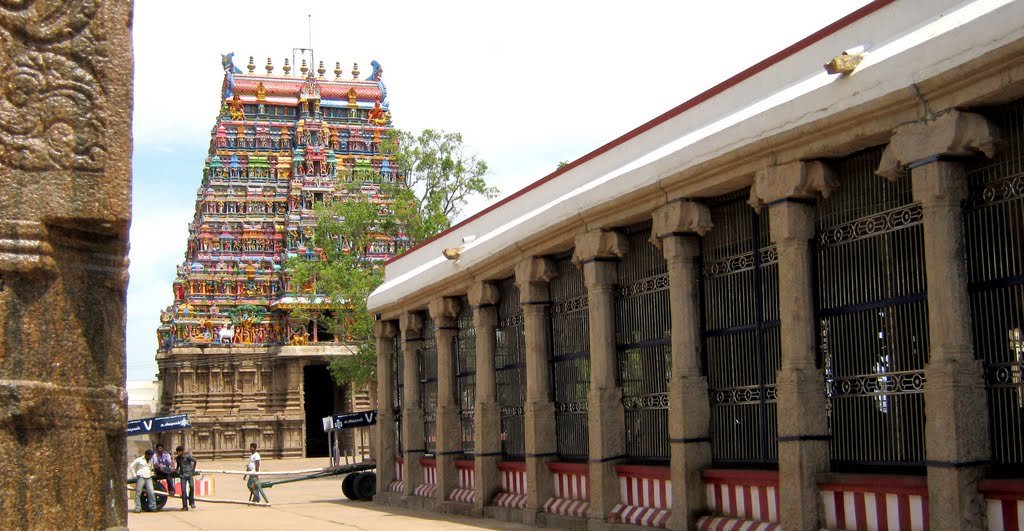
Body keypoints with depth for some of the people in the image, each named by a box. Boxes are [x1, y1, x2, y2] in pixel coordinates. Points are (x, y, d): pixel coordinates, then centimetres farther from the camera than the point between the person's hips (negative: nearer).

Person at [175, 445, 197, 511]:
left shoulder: (187, 456, -6)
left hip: (189, 474, -3)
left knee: (192, 486, -22)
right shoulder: (178, 458, 8)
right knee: (183, 490, -5)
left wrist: (193, 469, 0)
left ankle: (191, 502, -4)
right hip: (183, 475, 3)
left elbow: (194, 461, -4)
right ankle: (185, 506, -2)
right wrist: (177, 470, 12)